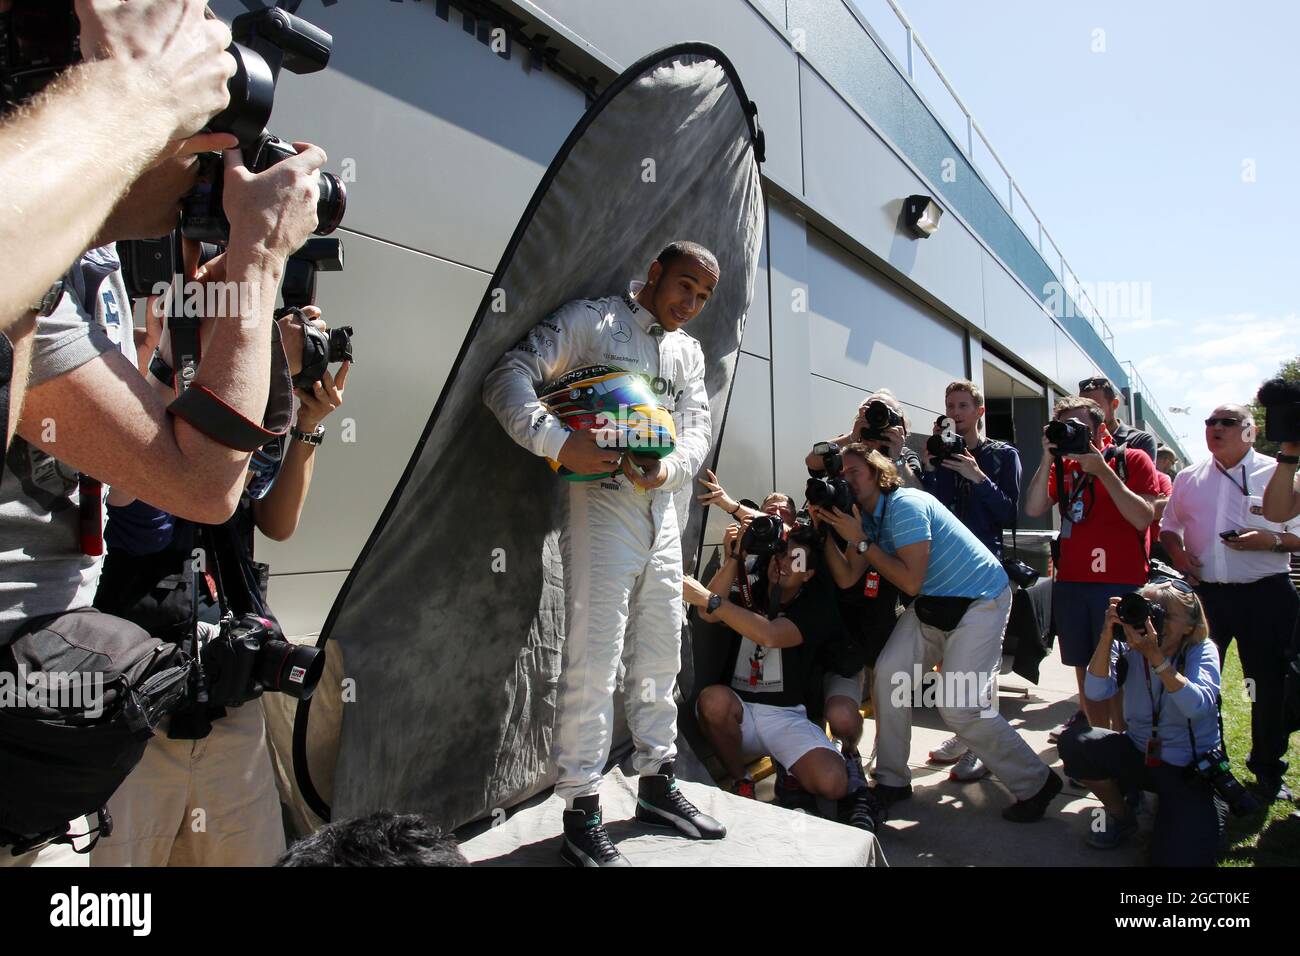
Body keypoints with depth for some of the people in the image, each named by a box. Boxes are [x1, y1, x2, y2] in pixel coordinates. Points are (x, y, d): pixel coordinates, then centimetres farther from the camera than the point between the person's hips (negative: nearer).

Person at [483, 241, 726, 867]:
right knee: (593, 660, -7)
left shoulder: (689, 352, 19)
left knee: (661, 654, 14)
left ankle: (657, 786, 30)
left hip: (663, 511, 7)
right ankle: (582, 816, 5)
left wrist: (669, 467, -13)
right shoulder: (590, 320, -1)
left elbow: (697, 429, 10)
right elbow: (508, 378, -11)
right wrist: (561, 442, -26)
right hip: (602, 502, -7)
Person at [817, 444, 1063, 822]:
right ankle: (892, 781, 11)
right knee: (889, 673, -4)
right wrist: (825, 530, -13)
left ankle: (1036, 784, 8)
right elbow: (846, 578, -5)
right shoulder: (864, 517, 3)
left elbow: (911, 582, -27)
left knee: (960, 705, -14)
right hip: (932, 605, 9)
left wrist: (861, 540, -25)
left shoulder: (905, 505, -23)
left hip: (980, 599, -8)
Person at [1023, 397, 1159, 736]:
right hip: (1070, 582, 4)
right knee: (1085, 669, 10)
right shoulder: (1063, 467, 11)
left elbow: (1143, 518, -11)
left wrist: (1103, 471, -15)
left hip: (1120, 584, -4)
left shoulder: (1133, 460, 1)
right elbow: (1034, 509, -3)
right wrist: (1048, 458, -9)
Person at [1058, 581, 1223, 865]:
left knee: (1180, 858, -21)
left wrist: (1155, 656, -39)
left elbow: (1198, 706, -30)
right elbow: (1096, 692, -22)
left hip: (1190, 769, -2)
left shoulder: (1202, 651, -11)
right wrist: (1107, 635, -30)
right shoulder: (1128, 650, -6)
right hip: (1138, 755, 3)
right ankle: (1120, 815, 3)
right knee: (1073, 741, -24)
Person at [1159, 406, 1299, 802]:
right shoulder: (1188, 478, 10)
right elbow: (1168, 527, 19)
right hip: (1204, 592, 3)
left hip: (1265, 594, -2)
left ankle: (1268, 769, 26)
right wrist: (1177, 552, 1)